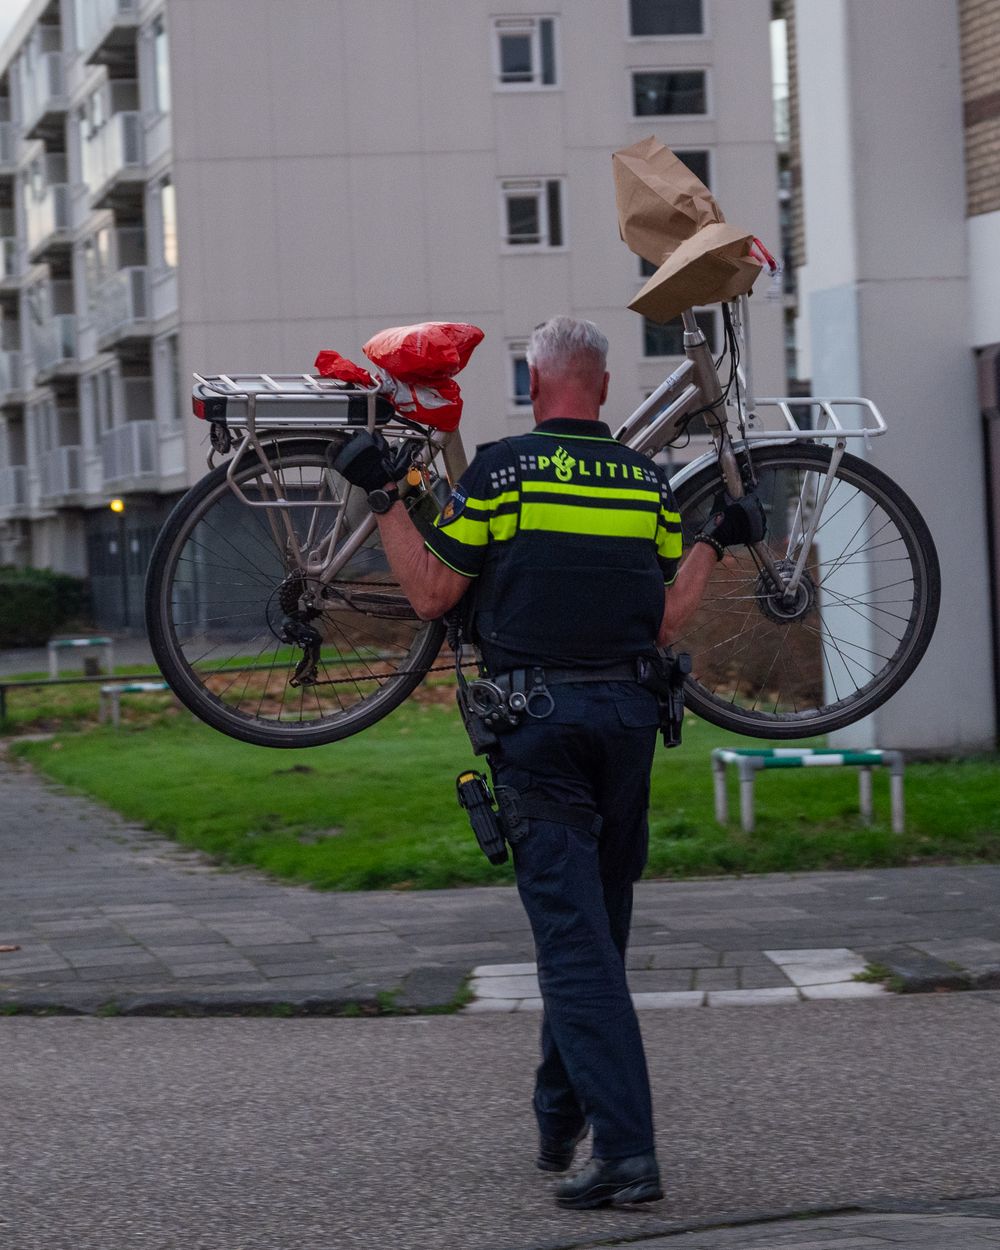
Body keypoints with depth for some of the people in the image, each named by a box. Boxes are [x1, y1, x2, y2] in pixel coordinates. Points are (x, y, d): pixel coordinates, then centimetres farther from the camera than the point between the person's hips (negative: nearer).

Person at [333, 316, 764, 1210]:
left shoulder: (501, 472, -6)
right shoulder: (647, 480, 6)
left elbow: (431, 595, -3)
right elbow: (667, 623, 5)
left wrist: (384, 497, 5)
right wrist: (717, 542, 18)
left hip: (537, 720, -4)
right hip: (628, 716, 4)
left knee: (575, 940, -7)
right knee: (599, 927, 17)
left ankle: (627, 1151, -16)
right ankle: (561, 1119, 31)